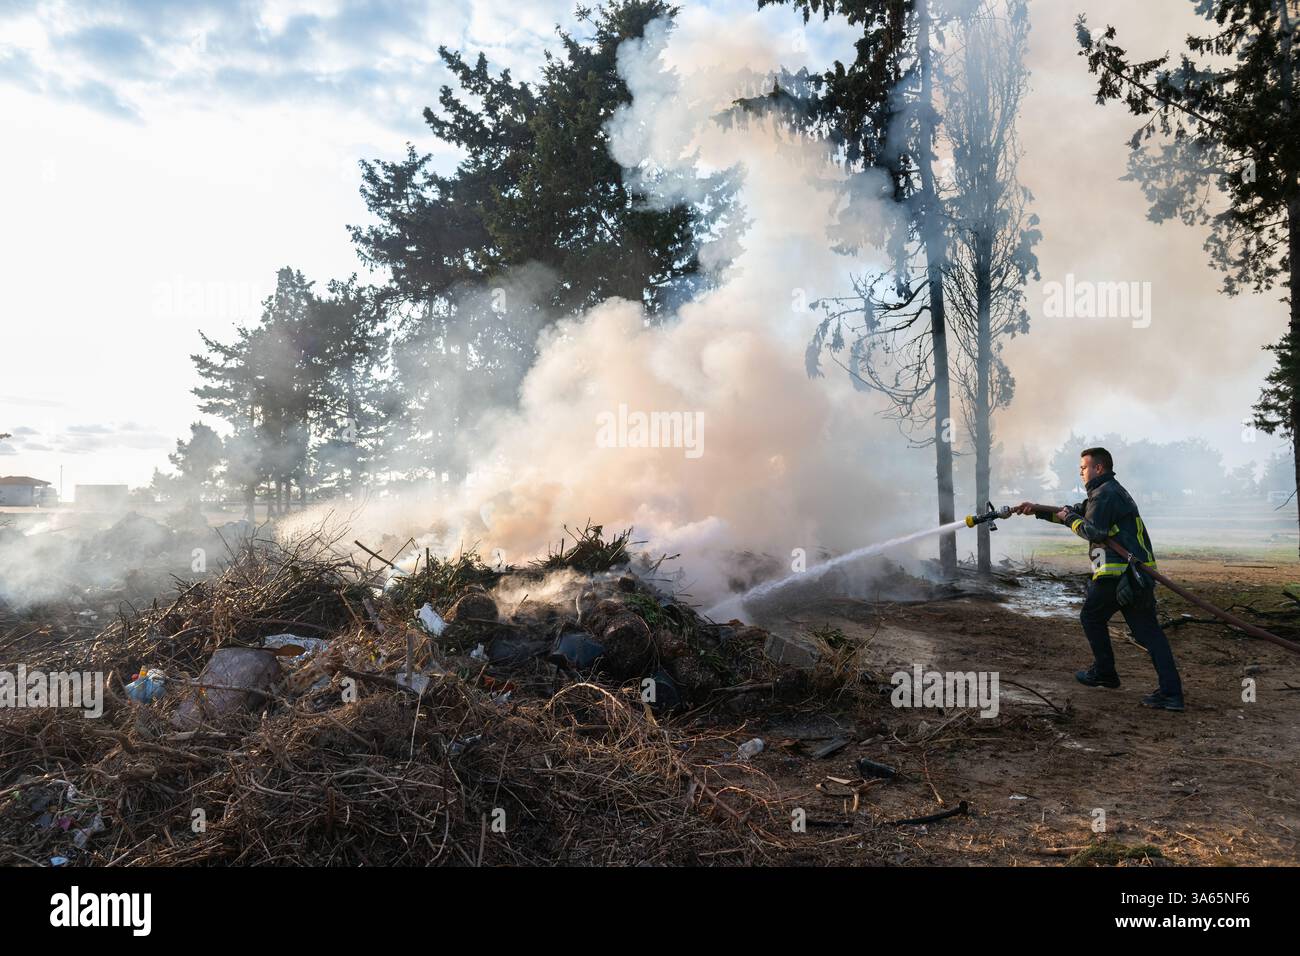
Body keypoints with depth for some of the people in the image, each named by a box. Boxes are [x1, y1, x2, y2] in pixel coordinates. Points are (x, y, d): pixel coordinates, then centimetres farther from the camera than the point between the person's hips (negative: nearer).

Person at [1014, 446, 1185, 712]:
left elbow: (1092, 531, -18)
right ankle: (1171, 692, -1)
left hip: (1118, 573, -9)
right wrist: (1036, 509, 20)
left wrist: (1069, 517, -1)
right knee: (1148, 630, 4)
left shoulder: (1105, 494, -8)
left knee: (1092, 618, 11)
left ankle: (1104, 673, 21)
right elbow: (1076, 512, 27)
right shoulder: (1113, 491, 25)